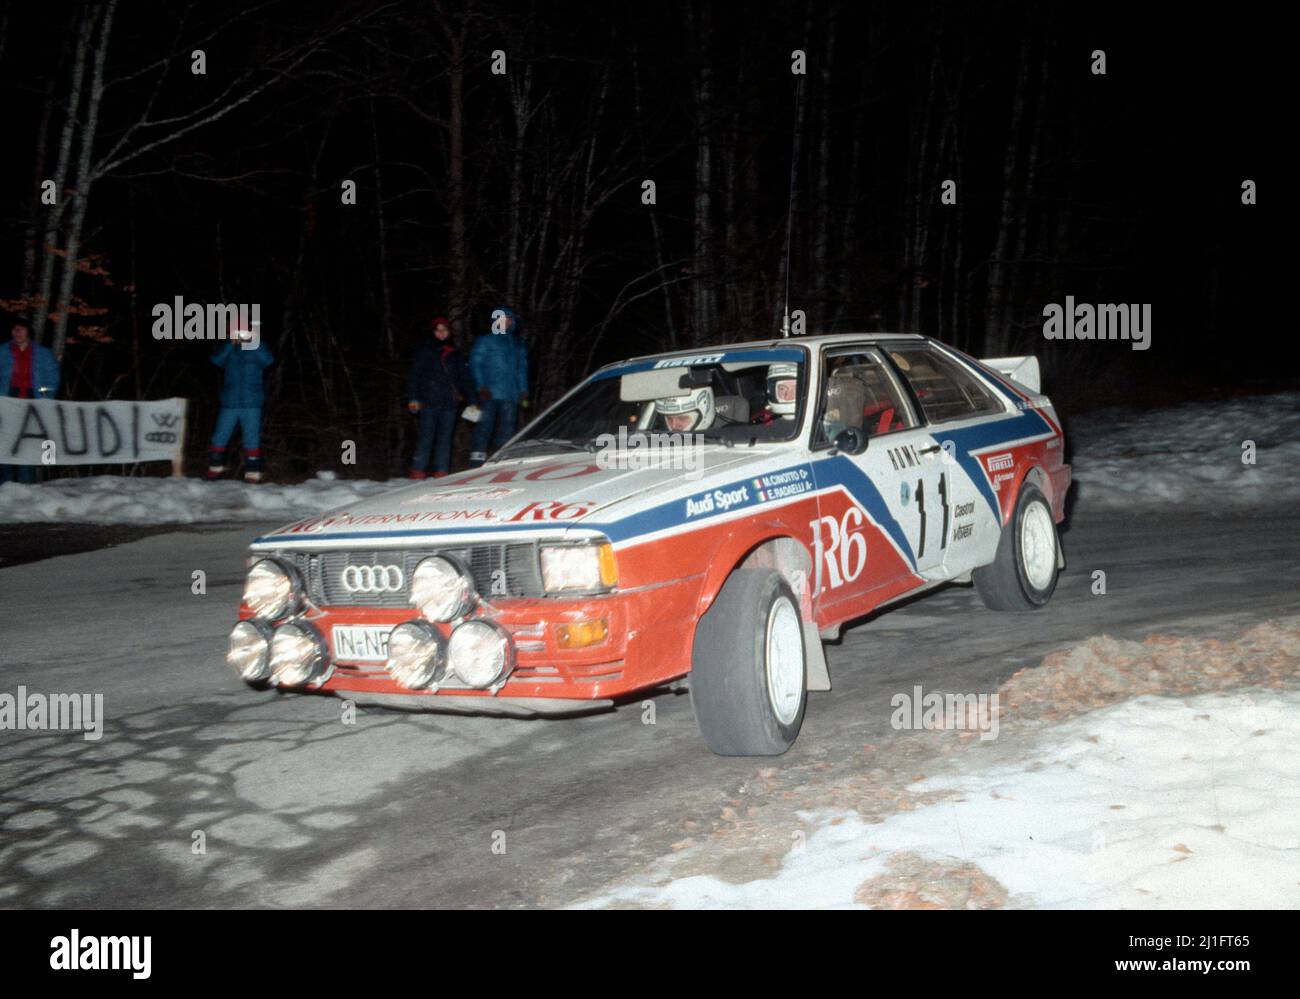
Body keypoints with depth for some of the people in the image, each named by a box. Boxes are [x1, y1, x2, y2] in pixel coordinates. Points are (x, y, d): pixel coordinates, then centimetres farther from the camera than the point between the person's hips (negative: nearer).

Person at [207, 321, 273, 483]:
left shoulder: (257, 350, 1)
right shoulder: (228, 349, 4)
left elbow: (267, 360, -18)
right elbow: (217, 360, -14)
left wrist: (256, 341, -24)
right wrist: (232, 343, -22)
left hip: (252, 405, -2)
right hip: (229, 404, 2)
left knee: (252, 440, -1)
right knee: (219, 438, 7)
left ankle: (252, 473, 3)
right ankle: (216, 468, 22)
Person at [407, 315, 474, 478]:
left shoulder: (455, 354, 15)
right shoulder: (424, 350, 7)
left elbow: (465, 379, 14)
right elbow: (415, 375, 3)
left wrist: (470, 397, 3)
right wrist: (413, 398, -6)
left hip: (449, 403, 3)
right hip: (429, 402, -3)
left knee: (445, 437, 3)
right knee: (426, 436, -6)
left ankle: (441, 471, 6)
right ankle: (418, 470, -3)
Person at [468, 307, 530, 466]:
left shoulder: (518, 345, 21)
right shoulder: (486, 341, 7)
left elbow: (522, 368, 22)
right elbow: (475, 364, 2)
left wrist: (523, 391, 10)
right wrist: (481, 387, -10)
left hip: (511, 396, 4)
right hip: (489, 394, -4)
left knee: (507, 429, 2)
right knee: (484, 427, -10)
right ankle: (477, 462, -12)